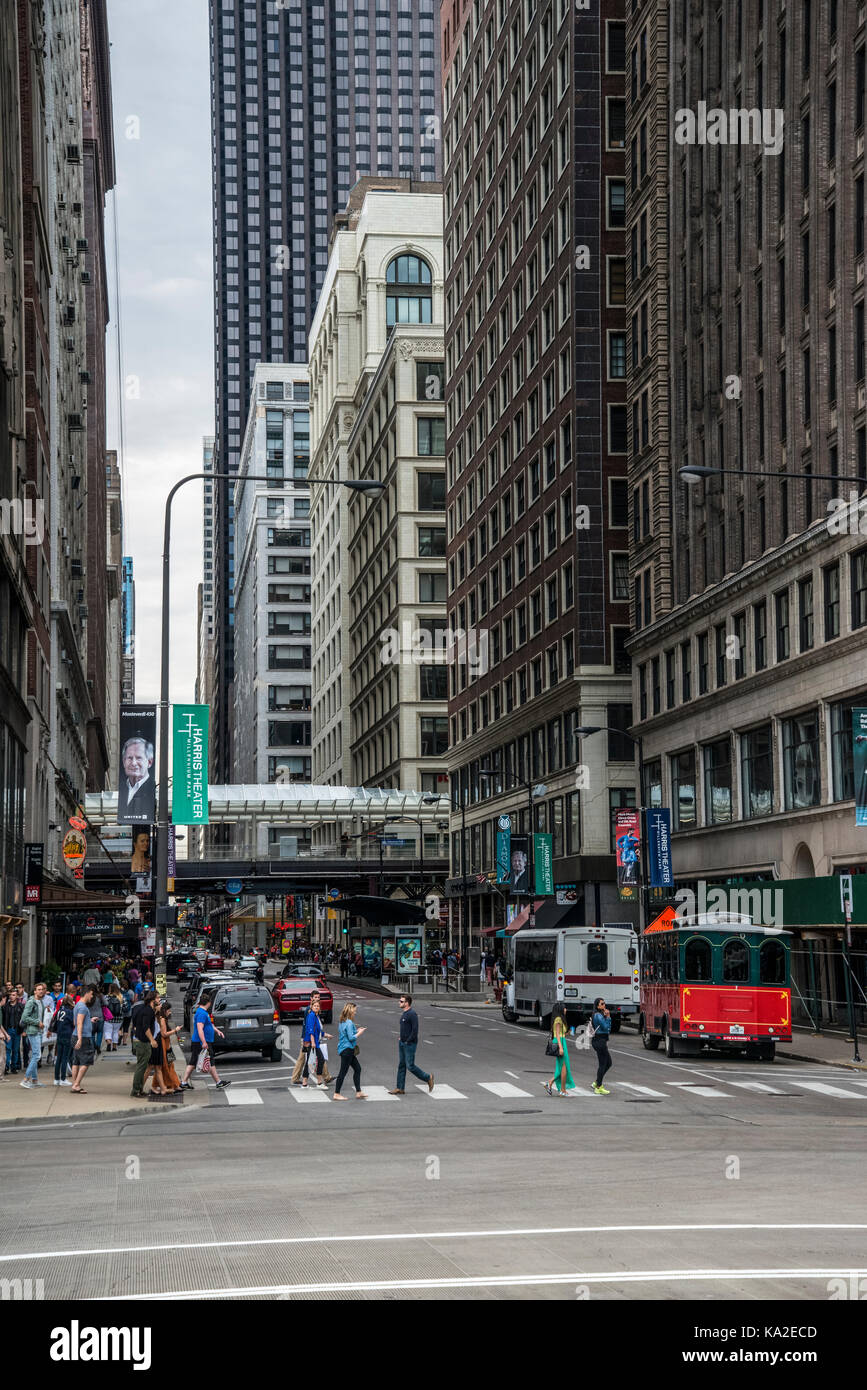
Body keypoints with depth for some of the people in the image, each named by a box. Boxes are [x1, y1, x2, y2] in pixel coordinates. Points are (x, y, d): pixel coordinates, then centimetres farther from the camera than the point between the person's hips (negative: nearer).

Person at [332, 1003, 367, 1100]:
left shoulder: (342, 1022, 11)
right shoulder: (349, 1023, -18)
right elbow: (351, 1038, -22)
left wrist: (356, 1031, 13)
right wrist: (359, 1033, -8)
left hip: (346, 1049, 10)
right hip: (347, 1049, -10)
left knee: (357, 1069, 14)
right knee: (343, 1072, -3)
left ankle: (358, 1092, 17)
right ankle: (336, 1094, 3)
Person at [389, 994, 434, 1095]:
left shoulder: (412, 1014, -18)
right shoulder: (403, 1013, 12)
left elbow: (415, 1030, -22)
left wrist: (407, 1041, -18)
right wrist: (401, 1038, 13)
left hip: (410, 1044, -9)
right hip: (402, 1043, 9)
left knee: (410, 1066, -5)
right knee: (401, 1065, 9)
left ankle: (428, 1078, 13)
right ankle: (400, 1088, 12)